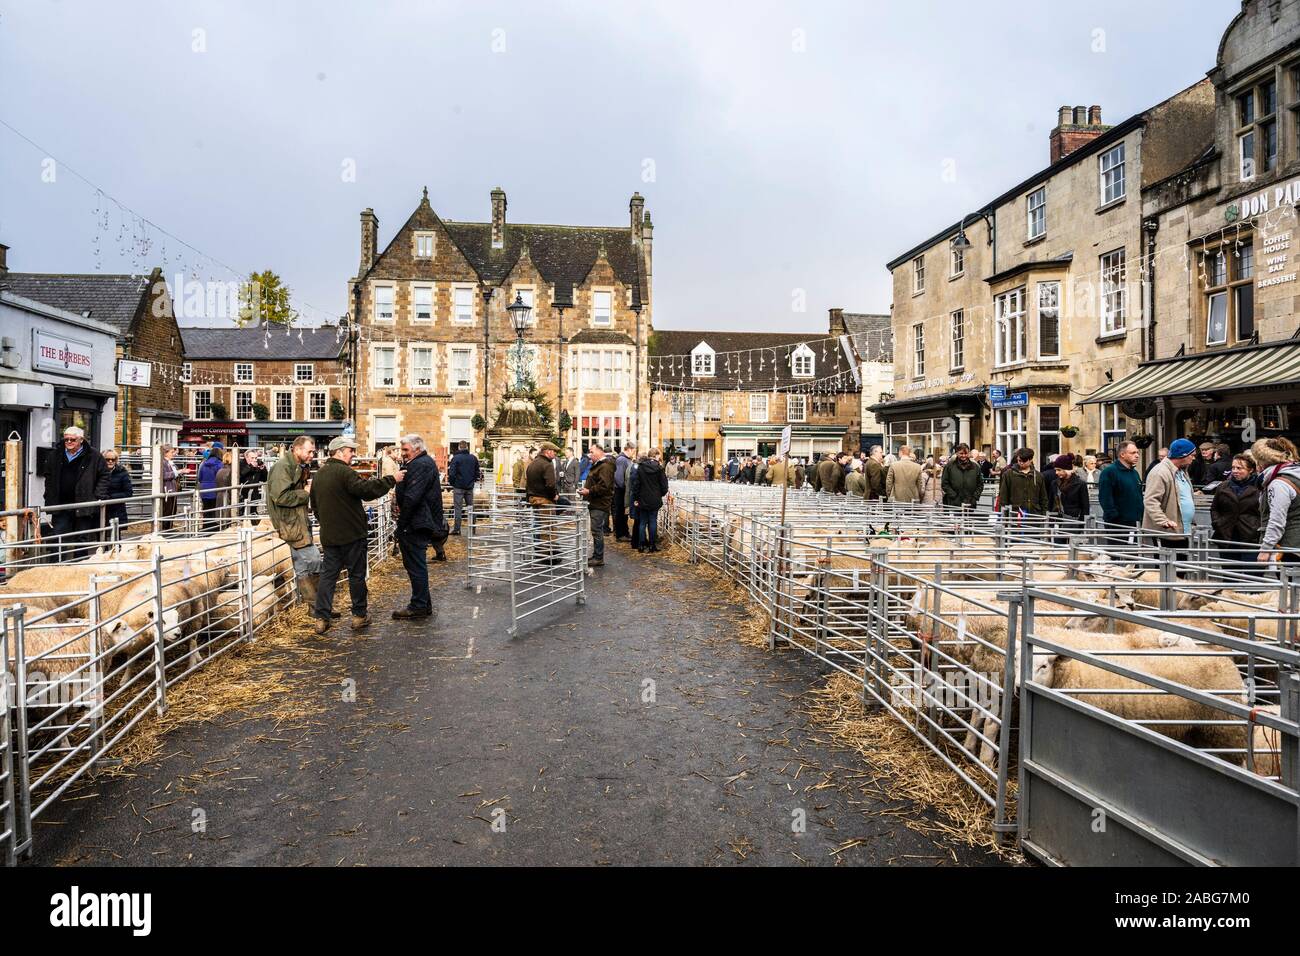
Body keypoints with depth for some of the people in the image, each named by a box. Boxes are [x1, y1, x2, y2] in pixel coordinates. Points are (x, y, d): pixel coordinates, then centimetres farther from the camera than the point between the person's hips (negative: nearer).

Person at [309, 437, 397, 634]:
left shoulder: (319, 475, 13)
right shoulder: (343, 472, -16)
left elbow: (315, 505, 21)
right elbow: (366, 489, -26)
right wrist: (391, 479, -20)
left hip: (328, 535, 7)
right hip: (351, 534, -7)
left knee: (328, 574, 9)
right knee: (356, 574, 5)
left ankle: (321, 618, 6)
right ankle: (359, 615, 14)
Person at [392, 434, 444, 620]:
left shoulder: (420, 465, -17)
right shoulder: (426, 462, 18)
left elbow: (411, 498, -24)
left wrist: (401, 524, -18)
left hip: (416, 524, -11)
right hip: (422, 522, 11)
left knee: (416, 565, -3)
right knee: (417, 564, 17)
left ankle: (419, 606, 4)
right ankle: (424, 604, 24)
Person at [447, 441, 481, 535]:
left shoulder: (455, 458, -9)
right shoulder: (473, 458, 4)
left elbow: (451, 473, -13)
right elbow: (478, 472, 9)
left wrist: (450, 482, 3)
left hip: (458, 486, -4)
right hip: (470, 487, 4)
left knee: (457, 508, 1)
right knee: (470, 507, 12)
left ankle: (456, 529, 0)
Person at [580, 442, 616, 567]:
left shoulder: (605, 466, -15)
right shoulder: (597, 465, 20)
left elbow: (603, 486, -24)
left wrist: (589, 491, -19)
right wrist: (586, 489, 15)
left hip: (600, 505, -11)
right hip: (595, 504, 11)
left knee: (597, 530, -8)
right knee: (597, 530, 15)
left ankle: (599, 558, -3)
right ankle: (596, 556, 22)